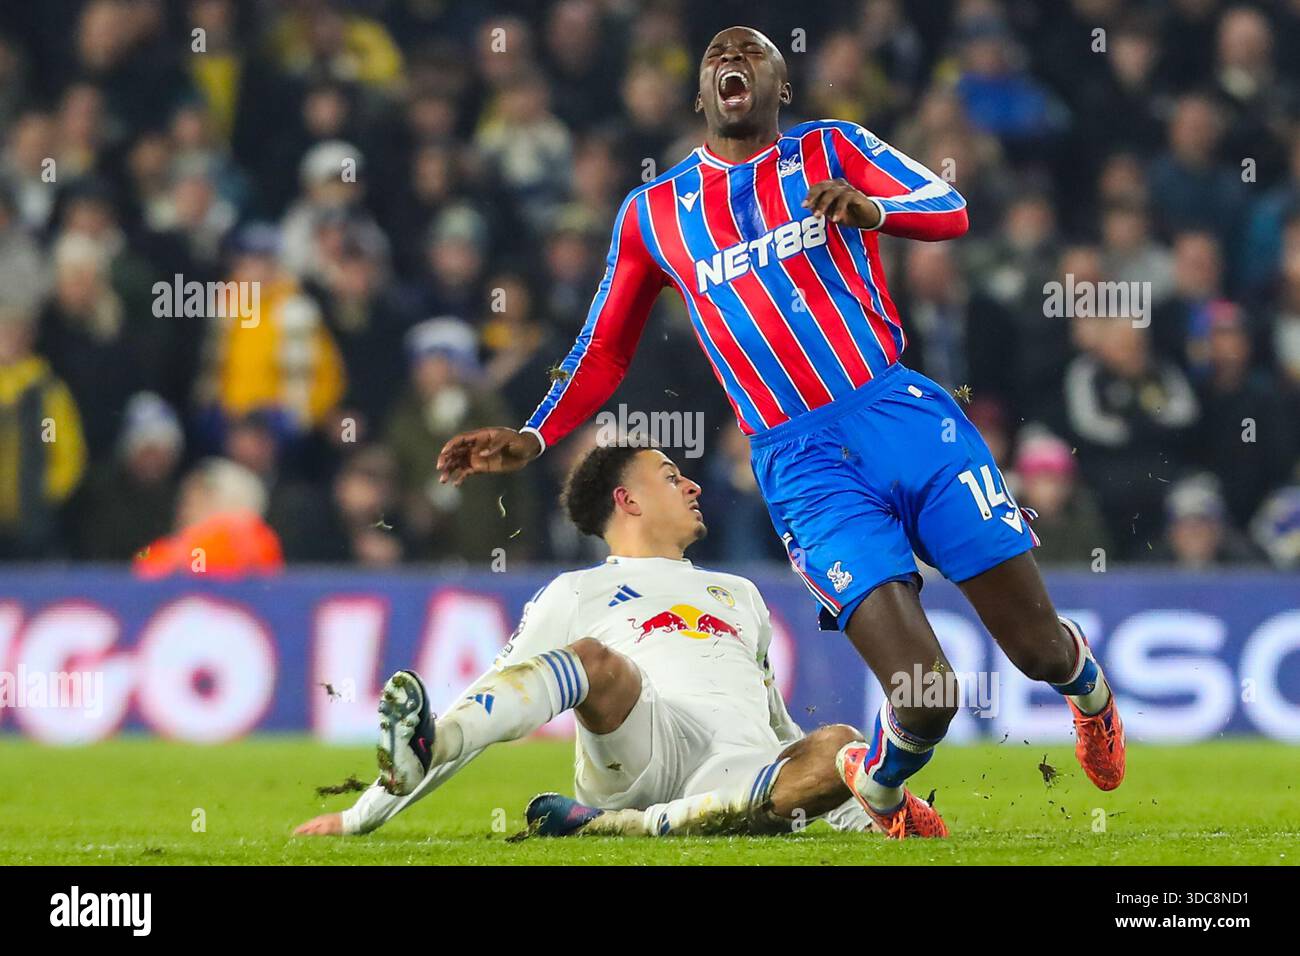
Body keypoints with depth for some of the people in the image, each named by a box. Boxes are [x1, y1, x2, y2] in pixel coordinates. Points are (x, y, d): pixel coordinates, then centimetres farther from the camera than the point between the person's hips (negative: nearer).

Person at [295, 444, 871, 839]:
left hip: (745, 769, 3)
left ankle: (633, 825, -38)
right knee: (595, 660, -32)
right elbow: (487, 706, 17)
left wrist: (856, 812, 28)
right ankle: (425, 751, -57)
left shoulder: (740, 594, 37)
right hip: (636, 750, -3)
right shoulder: (575, 595, 23)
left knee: (840, 746, -29)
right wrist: (363, 815, 7)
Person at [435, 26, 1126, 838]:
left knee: (1039, 649, -1)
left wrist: (868, 208, -22)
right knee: (923, 697, -18)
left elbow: (950, 209, -1)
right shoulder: (653, 213, 15)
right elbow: (605, 351, 24)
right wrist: (533, 439, 10)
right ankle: (874, 780, 17)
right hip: (801, 462, -1)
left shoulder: (830, 150, 13)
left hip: (902, 412, 1)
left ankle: (1087, 681, 37)